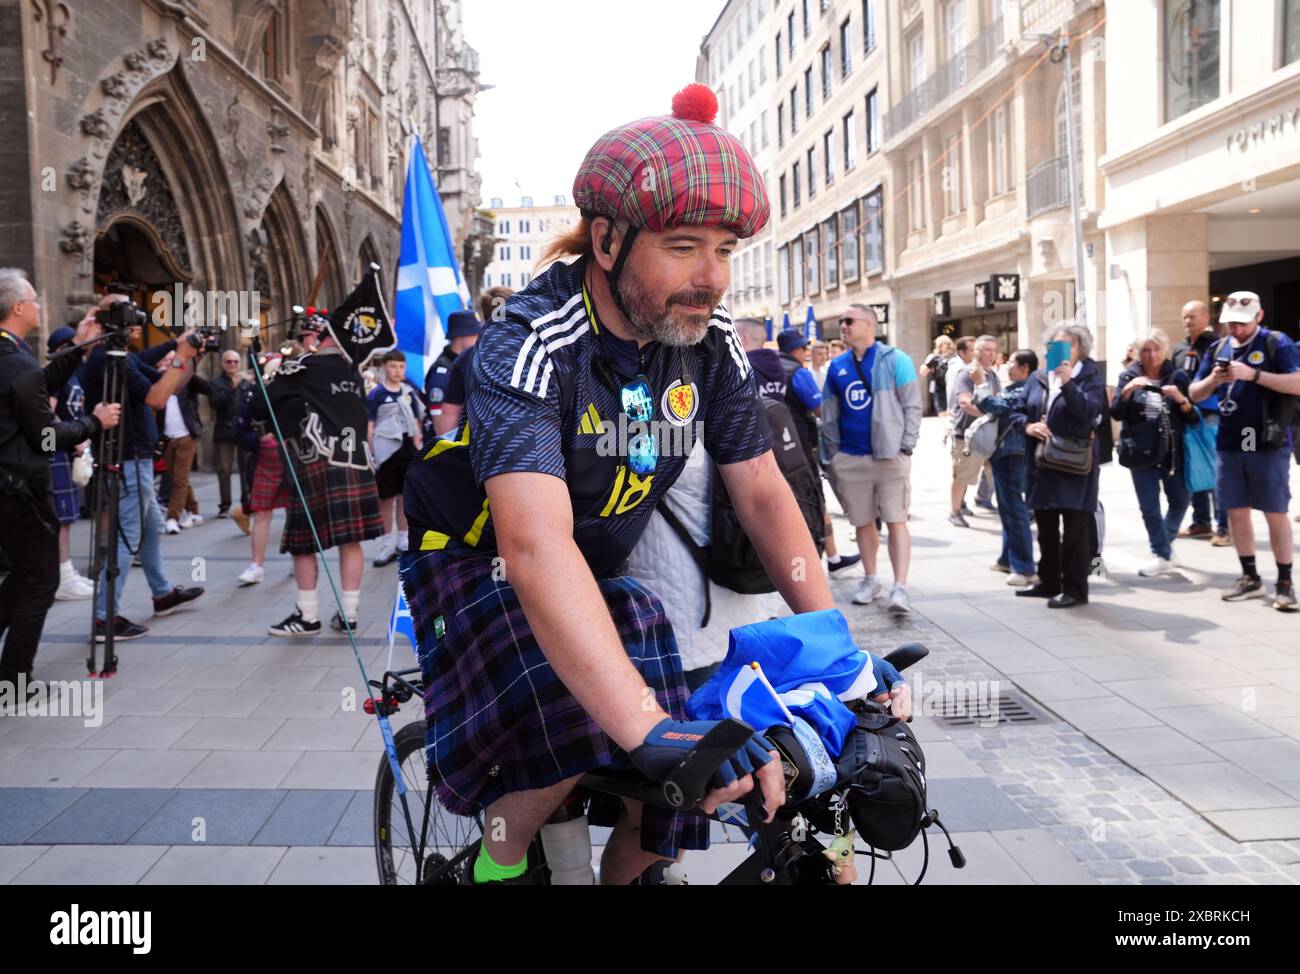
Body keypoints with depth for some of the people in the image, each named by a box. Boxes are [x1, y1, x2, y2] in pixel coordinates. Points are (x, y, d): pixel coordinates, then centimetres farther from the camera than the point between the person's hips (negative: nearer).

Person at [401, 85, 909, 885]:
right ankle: (500, 858, -2)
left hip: (604, 572, 5)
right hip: (481, 560, -5)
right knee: (577, 728, -32)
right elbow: (536, 547, -46)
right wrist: (649, 727, -56)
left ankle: (632, 876, 22)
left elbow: (762, 490, -4)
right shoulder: (528, 350, -32)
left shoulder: (710, 340, -13)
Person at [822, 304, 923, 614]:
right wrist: (832, 454, 8)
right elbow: (829, 415, 14)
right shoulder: (837, 366, 10)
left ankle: (900, 588, -8)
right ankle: (870, 580, 26)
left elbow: (912, 406, -3)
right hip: (850, 459, 4)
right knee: (863, 523, 12)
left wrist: (905, 448, -10)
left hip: (889, 456, -4)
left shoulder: (894, 360, -3)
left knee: (896, 521, -5)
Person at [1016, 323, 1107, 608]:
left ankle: (1075, 589, 3)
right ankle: (1049, 582, 25)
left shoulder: (1090, 378, -3)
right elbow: (1020, 412, 13)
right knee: (1045, 526, 13)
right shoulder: (1037, 378, 12)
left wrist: (1068, 382, -30)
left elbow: (1088, 413, -19)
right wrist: (1028, 426, -9)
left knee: (1075, 528, -3)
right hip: (1042, 462, 6)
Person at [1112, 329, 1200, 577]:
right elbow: (1116, 413, -6)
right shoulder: (1128, 377, 2)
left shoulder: (1178, 376, 1)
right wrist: (1127, 391, -21)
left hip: (1173, 451, 1)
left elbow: (1193, 418, -1)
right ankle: (1162, 556, 11)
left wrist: (1181, 399, -20)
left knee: (1180, 501, 9)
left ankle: (1166, 542, 33)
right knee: (1149, 507, 1)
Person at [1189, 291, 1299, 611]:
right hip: (1229, 445, 5)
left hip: (1268, 445, -5)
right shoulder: (1218, 348, 11)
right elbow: (1195, 394, 13)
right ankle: (1250, 577, 20)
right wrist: (1212, 380, -9)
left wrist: (1252, 374, -23)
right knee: (1236, 511, 9)